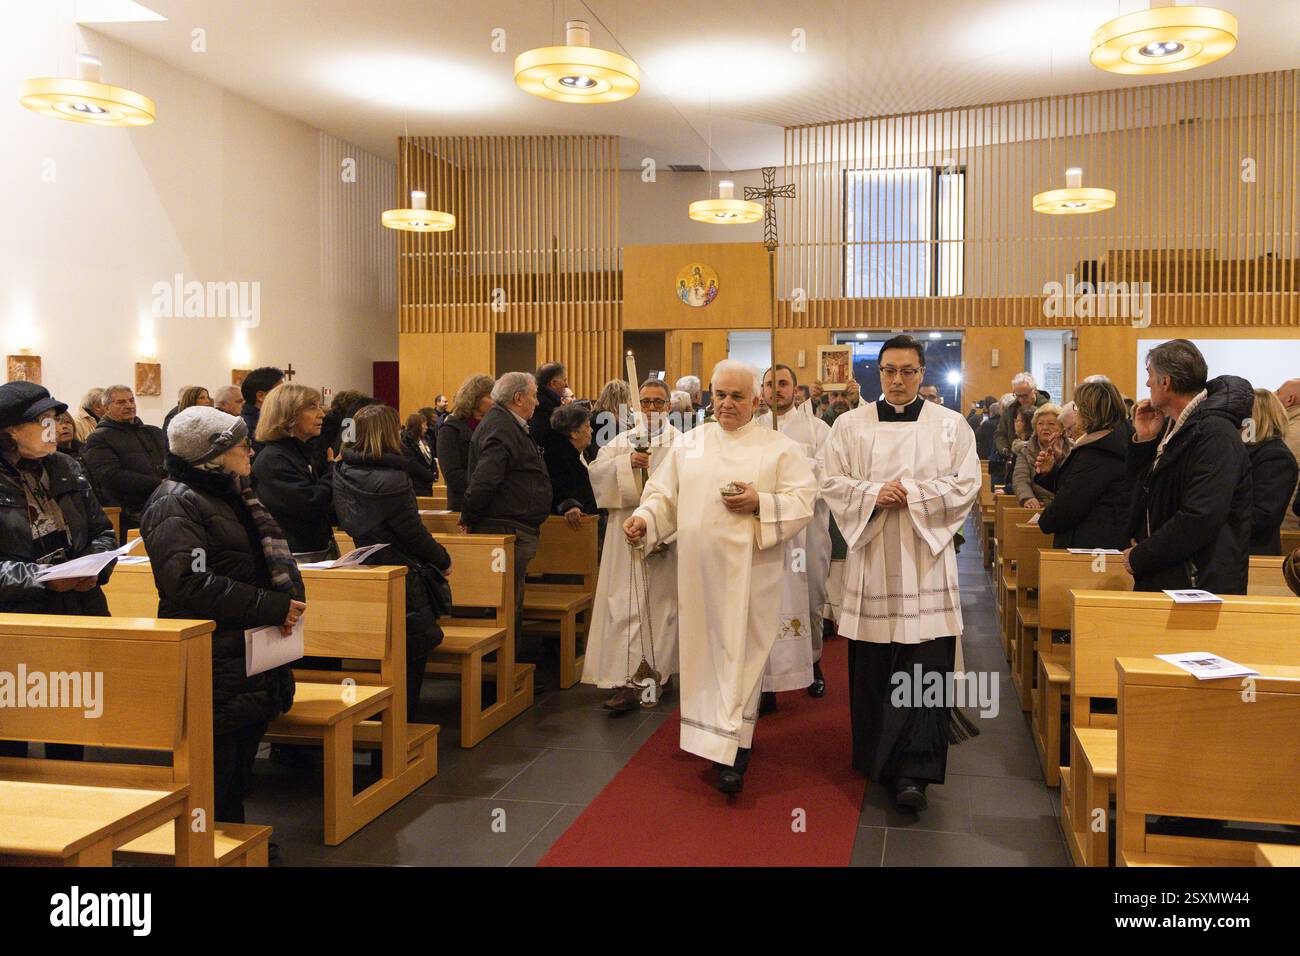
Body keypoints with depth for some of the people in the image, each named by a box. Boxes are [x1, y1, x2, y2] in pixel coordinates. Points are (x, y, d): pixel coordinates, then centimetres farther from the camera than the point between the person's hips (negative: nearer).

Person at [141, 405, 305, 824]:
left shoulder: (232, 496, 18)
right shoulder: (175, 504, -14)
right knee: (212, 772, -1)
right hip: (215, 671, -9)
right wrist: (273, 606, -24)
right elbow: (190, 583, -26)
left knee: (238, 772, 18)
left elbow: (267, 561, 26)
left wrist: (287, 603, 3)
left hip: (252, 659, 9)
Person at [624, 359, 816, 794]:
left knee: (740, 654, -4)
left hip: (749, 569, -3)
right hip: (698, 568, 4)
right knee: (705, 649, 9)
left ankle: (733, 749, -1)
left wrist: (760, 504, -18)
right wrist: (644, 518, -10)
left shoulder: (779, 448, 2)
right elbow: (665, 494, 8)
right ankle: (718, 737, 24)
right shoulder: (690, 443, 11)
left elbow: (803, 500, -3)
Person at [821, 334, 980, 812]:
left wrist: (911, 495, -11)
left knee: (925, 666, -8)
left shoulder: (951, 425, 5)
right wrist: (874, 495, -14)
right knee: (872, 663, 5)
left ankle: (913, 771, -7)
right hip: (871, 556, 1)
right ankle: (877, 755, 21)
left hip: (925, 557, -1)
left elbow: (965, 486, 0)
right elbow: (832, 483, 3)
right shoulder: (850, 424, 7)